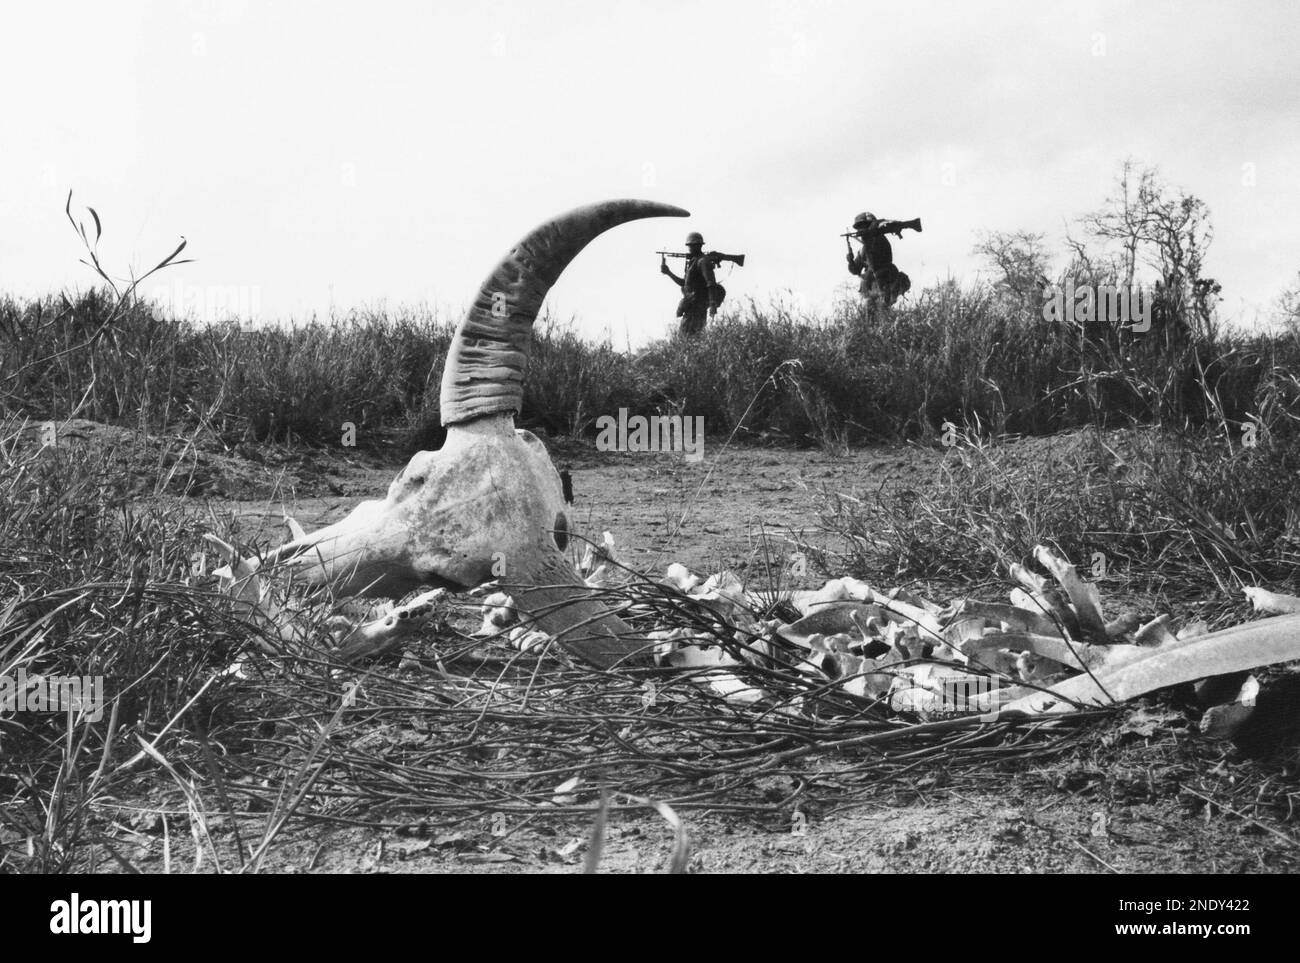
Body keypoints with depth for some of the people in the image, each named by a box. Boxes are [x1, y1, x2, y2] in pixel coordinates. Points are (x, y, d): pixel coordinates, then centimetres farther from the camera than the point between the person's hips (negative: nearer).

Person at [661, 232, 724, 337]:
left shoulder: (703, 261, -10)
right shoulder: (692, 262, 20)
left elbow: (711, 283, -21)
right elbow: (684, 284, 27)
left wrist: (713, 304, -30)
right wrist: (668, 272, 21)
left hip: (697, 304, -10)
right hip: (691, 306, 10)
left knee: (689, 336, -14)